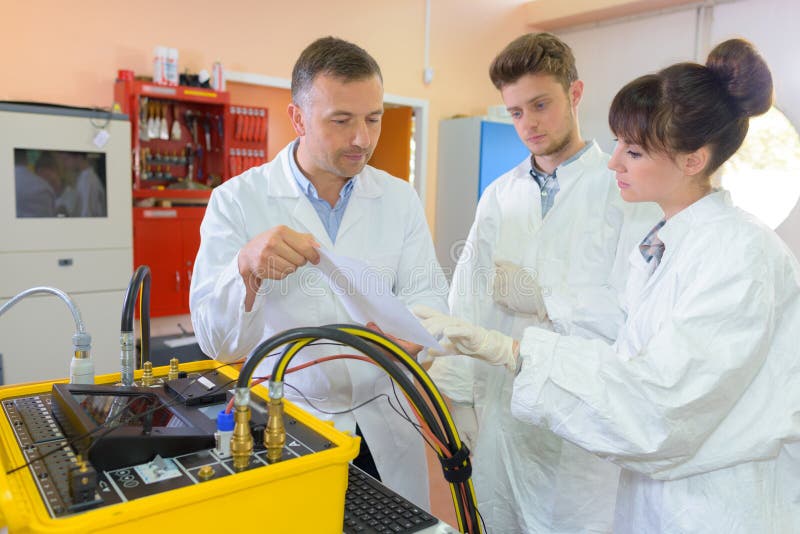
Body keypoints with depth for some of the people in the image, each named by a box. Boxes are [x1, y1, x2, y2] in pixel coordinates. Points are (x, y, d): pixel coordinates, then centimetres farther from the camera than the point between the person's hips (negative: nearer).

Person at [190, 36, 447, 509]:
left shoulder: (401, 199, -2)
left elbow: (430, 296, -8)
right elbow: (214, 339, -15)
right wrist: (246, 268, -36)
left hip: (384, 429, 3)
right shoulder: (236, 201, -11)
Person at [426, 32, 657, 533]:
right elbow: (468, 298, 4)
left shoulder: (626, 189, -8)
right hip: (499, 411, 5)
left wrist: (545, 301, -14)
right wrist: (455, 396, 1)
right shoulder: (499, 195, 7)